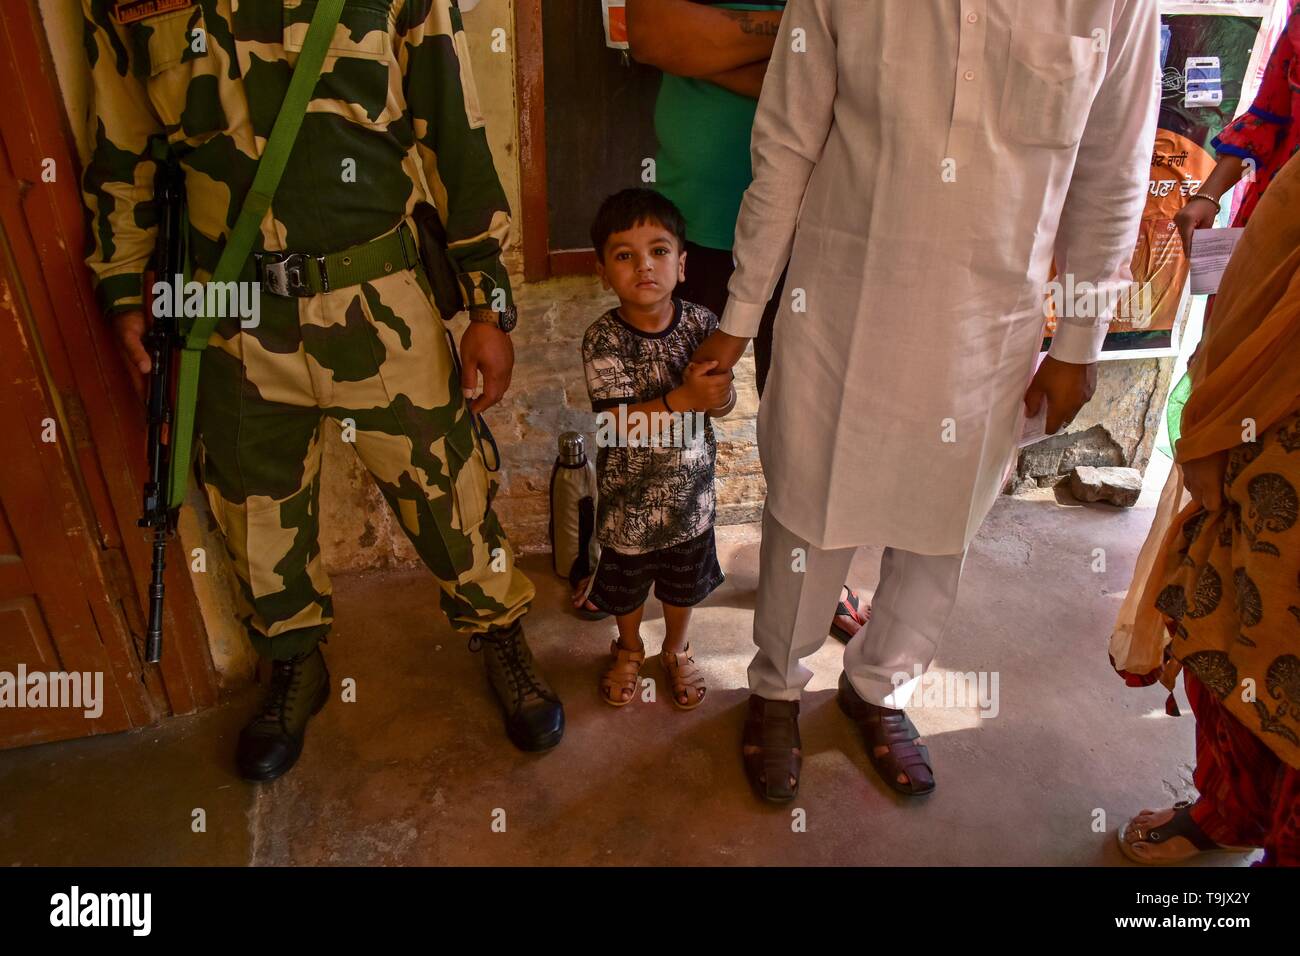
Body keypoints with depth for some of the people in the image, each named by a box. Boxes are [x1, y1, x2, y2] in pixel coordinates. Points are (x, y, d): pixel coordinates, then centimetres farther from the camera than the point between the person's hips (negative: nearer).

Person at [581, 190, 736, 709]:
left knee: (683, 585, 24)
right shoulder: (603, 339, -21)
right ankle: (629, 650, 52)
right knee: (625, 587, 22)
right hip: (628, 497, -2)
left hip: (690, 490, 2)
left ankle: (677, 650, 52)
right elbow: (620, 424, -28)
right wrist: (684, 398, -39)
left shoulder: (702, 323, -12)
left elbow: (724, 403, -9)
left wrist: (715, 390, -33)